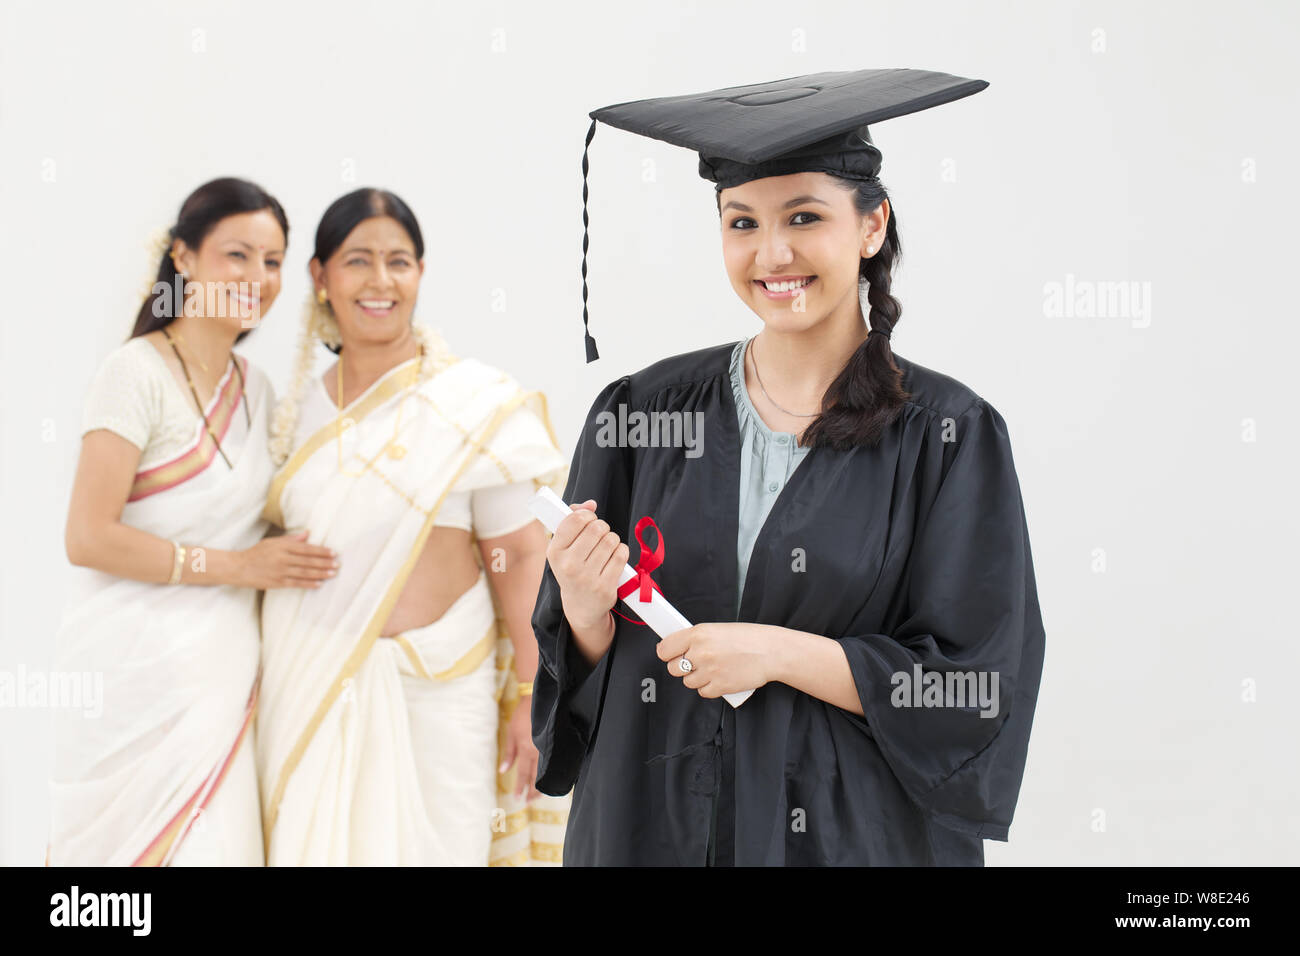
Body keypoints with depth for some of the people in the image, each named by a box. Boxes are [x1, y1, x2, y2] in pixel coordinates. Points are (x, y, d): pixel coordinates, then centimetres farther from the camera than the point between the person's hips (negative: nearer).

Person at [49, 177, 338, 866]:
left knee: (211, 844, 5)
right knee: (132, 845, -3)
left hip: (221, 679, 6)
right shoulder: (138, 372, -9)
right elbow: (88, 538, -15)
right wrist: (233, 565, -13)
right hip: (138, 676, -6)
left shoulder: (255, 388, 13)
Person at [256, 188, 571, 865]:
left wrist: (528, 699, -9)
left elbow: (519, 555, -8)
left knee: (432, 848, 1)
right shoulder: (301, 406, 7)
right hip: (313, 690, 4)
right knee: (321, 845, 8)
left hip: (435, 689, -4)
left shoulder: (474, 402, -8)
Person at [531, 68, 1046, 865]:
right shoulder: (645, 412, -1)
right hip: (652, 823, 2)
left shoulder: (947, 436, -8)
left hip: (852, 829, -2)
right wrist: (587, 609, -18)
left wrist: (784, 654, -18)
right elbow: (581, 666, 2)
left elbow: (977, 691, -10)